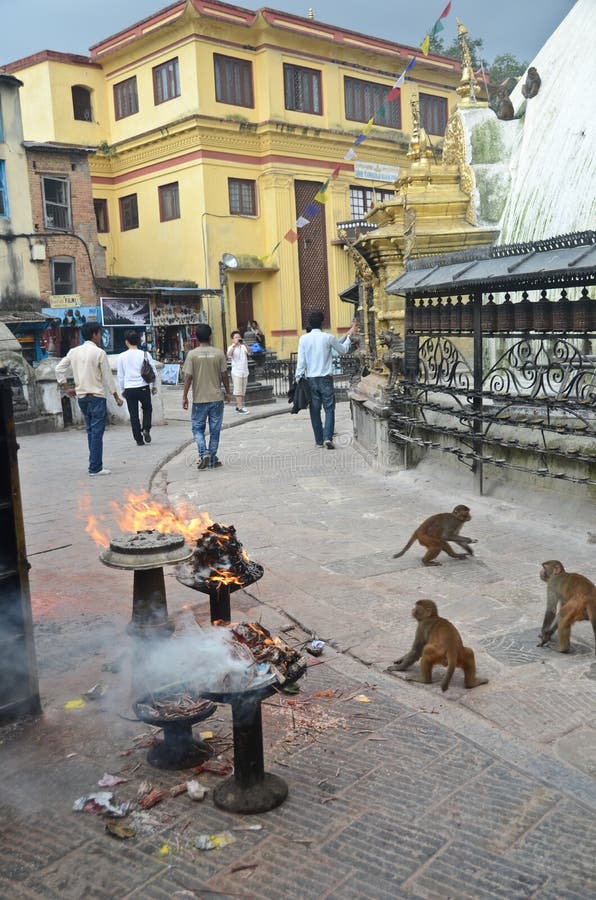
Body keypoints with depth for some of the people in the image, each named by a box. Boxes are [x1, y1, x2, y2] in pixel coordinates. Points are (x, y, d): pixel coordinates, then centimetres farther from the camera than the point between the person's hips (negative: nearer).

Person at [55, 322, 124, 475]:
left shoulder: (74, 351, 7)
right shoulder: (99, 353, -9)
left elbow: (59, 369, 7)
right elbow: (108, 376, -7)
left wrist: (66, 388, 14)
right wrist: (116, 397, 1)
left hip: (81, 396, 6)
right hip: (96, 396, -6)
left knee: (91, 431, 15)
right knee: (97, 432, -3)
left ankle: (95, 464, 18)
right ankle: (95, 468, -3)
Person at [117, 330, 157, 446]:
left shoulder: (122, 356, -3)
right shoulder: (145, 354, -4)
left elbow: (120, 375, 4)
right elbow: (154, 372, 1)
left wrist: (122, 389, 16)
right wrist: (153, 386, 15)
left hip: (129, 389, 0)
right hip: (143, 387, 0)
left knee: (133, 414, 9)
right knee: (147, 408, 22)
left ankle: (139, 439, 9)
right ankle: (146, 429, 0)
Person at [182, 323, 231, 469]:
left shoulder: (192, 354, -6)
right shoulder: (219, 353, -3)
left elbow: (188, 377, -7)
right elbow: (224, 375, 1)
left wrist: (184, 397, 0)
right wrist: (228, 392, 13)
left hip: (199, 399, -1)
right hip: (216, 398, 1)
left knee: (197, 428, 12)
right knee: (214, 430, 9)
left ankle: (204, 454, -7)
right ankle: (212, 460, 13)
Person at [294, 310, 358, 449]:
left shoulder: (303, 339, -1)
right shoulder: (328, 338, -4)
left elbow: (301, 361, -4)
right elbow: (343, 350, 12)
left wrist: (298, 378, 2)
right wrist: (349, 335, 25)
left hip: (310, 379, 2)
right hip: (326, 379, -2)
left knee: (315, 410, 8)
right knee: (329, 409, 3)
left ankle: (319, 440, 11)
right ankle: (328, 437, -13)